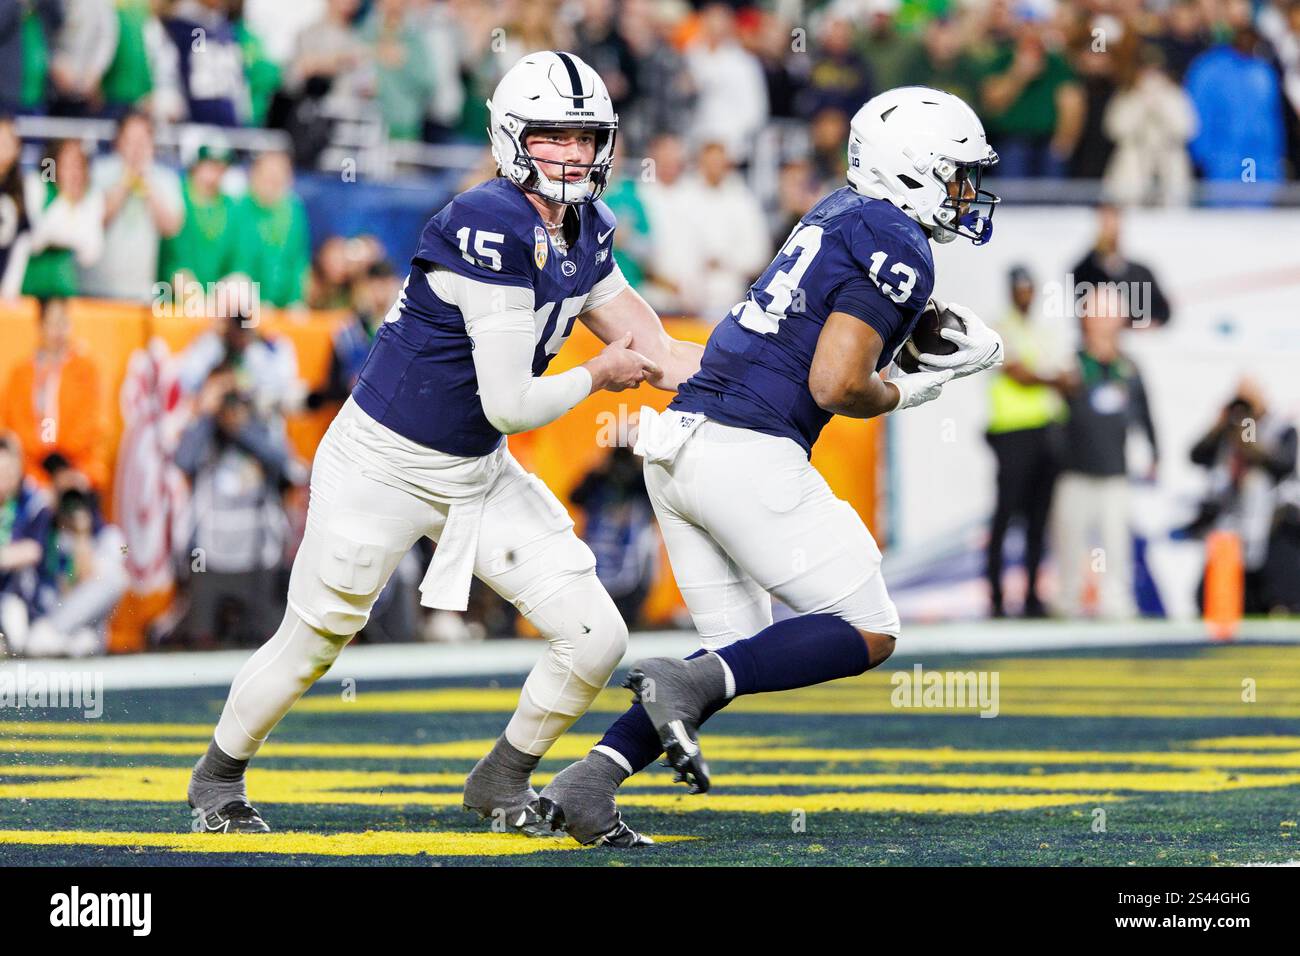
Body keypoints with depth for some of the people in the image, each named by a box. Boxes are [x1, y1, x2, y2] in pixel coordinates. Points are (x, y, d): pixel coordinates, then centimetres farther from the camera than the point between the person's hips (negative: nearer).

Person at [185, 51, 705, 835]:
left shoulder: (586, 232, 0)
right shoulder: (491, 226, -27)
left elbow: (652, 353, 4)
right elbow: (510, 405, -26)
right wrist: (598, 375, -9)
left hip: (478, 476, 7)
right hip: (382, 469, -7)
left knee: (596, 639, -2)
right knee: (311, 645, 8)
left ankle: (503, 782, 21)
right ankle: (220, 773, 35)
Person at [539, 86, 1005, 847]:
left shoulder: (846, 212, 20)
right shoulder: (896, 246, -8)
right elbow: (837, 386, -17)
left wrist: (968, 347, 19)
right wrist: (899, 396, 4)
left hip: (682, 440, 9)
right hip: (748, 455, -9)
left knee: (741, 652, 15)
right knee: (868, 634, 1)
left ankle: (588, 783, 1)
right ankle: (685, 683, -17)